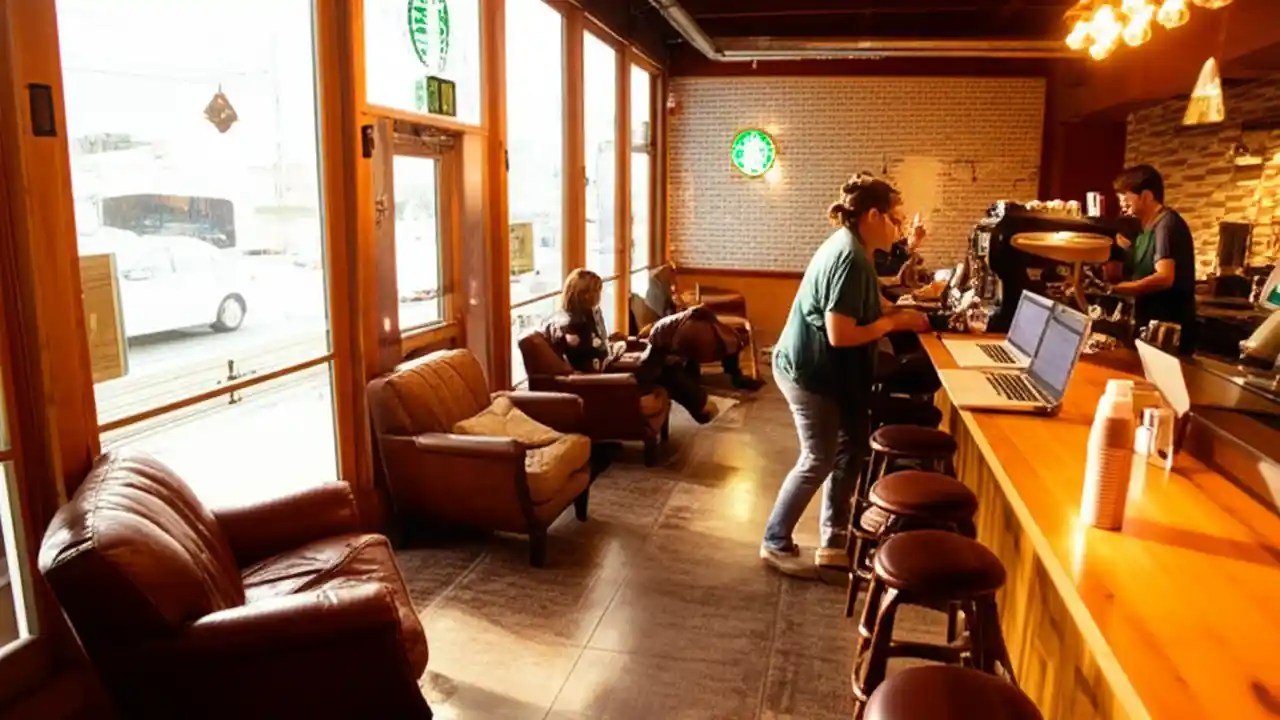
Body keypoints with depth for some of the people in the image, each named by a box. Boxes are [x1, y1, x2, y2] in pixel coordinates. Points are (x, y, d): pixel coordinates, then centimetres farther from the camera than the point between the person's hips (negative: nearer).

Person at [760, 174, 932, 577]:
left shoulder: (848, 246, 8)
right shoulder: (851, 258, -24)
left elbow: (855, 308, 16)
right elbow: (840, 334, -28)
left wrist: (895, 312, 1)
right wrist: (894, 323, -16)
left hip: (822, 370, 10)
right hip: (810, 372, -10)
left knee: (851, 447, 14)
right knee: (819, 460, 1)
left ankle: (834, 541, 25)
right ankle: (776, 544, 16)